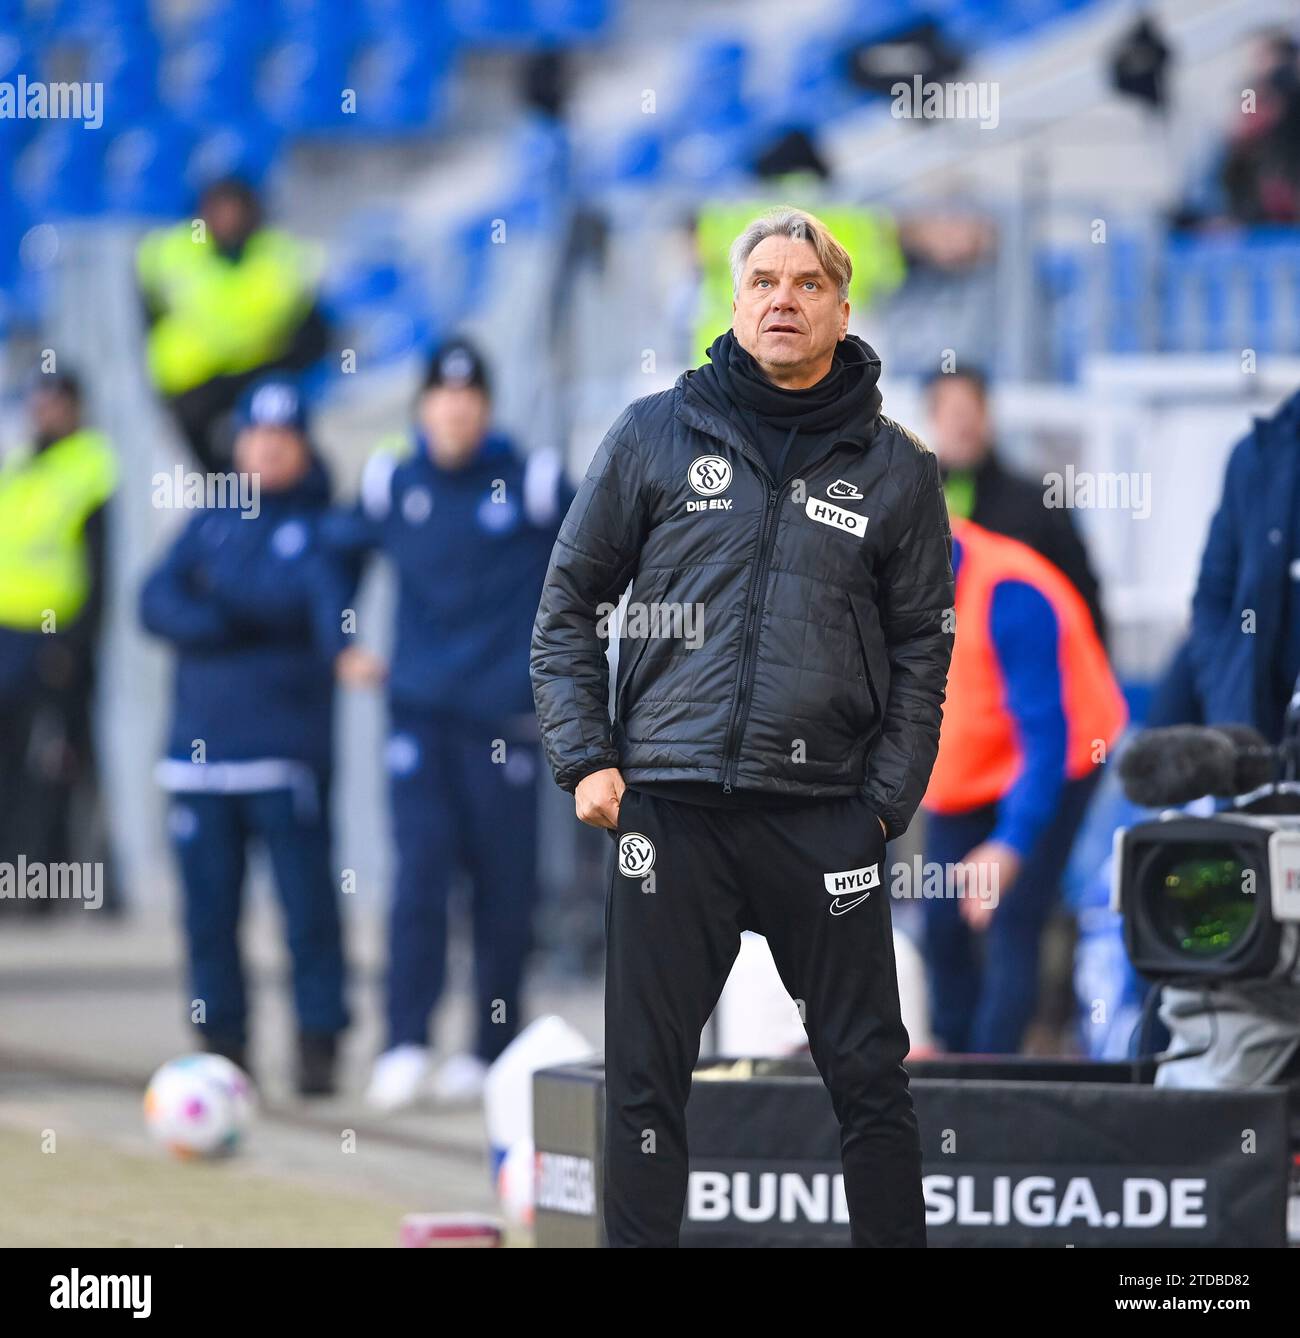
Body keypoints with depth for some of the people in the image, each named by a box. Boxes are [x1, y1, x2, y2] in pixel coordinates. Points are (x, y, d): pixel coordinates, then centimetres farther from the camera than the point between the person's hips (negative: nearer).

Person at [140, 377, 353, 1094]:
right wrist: (223, 624, -12)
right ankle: (221, 1044, 12)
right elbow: (157, 601, 5)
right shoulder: (211, 524, 15)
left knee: (307, 900, -8)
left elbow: (331, 601, -16)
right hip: (198, 746, 4)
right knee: (208, 905, 4)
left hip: (287, 748, -4)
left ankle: (318, 1042, -2)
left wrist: (346, 649, -37)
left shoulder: (320, 528, 3)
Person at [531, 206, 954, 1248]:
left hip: (826, 817, 0)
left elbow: (921, 649, 9)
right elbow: (569, 604, 9)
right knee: (646, 1078, 2)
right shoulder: (658, 435, 6)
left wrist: (886, 801, -1)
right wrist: (586, 760, 0)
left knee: (869, 1073, 3)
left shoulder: (895, 468, 8)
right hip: (670, 809, 0)